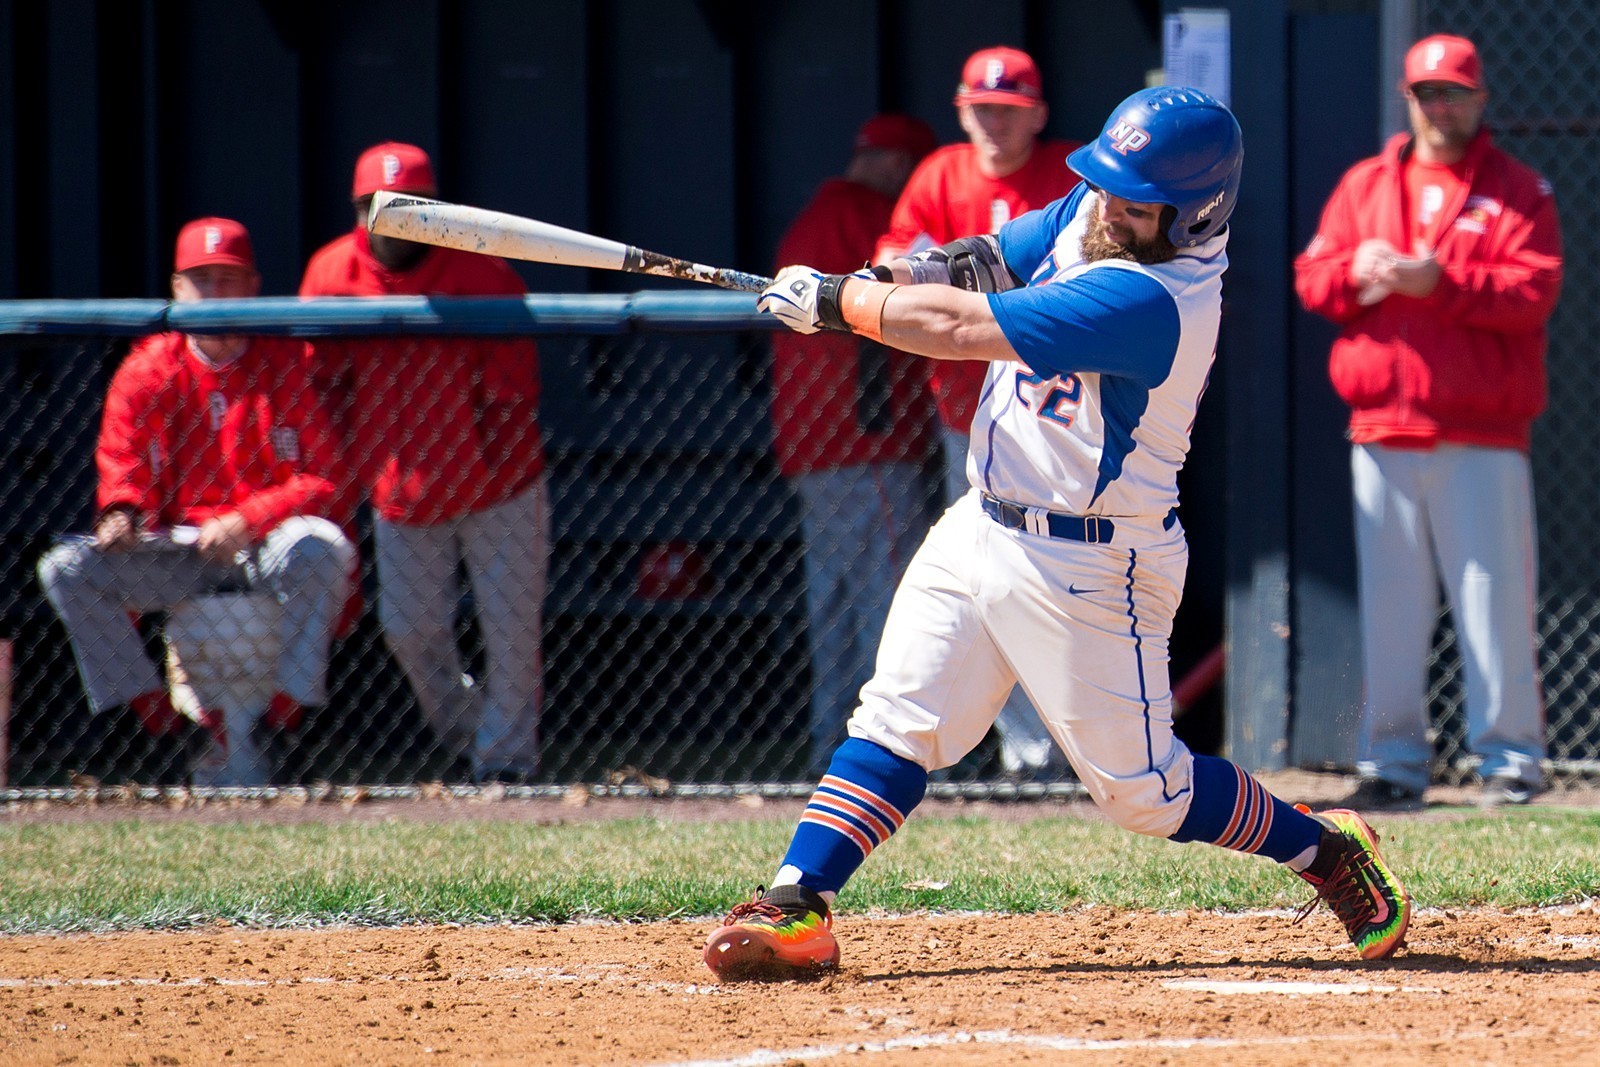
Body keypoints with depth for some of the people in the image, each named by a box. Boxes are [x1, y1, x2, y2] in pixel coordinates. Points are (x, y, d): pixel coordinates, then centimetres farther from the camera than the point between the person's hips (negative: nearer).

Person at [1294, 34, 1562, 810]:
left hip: (1482, 437, -3)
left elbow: (1533, 291, -9)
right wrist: (1358, 272, -11)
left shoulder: (1518, 193, 4)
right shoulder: (1364, 185, 16)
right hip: (1382, 428, 3)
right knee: (1388, 601, 4)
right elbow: (1312, 277, 11)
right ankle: (1393, 757, 9)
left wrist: (1435, 281, -19)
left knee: (1494, 597, -5)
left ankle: (1510, 754, 0)